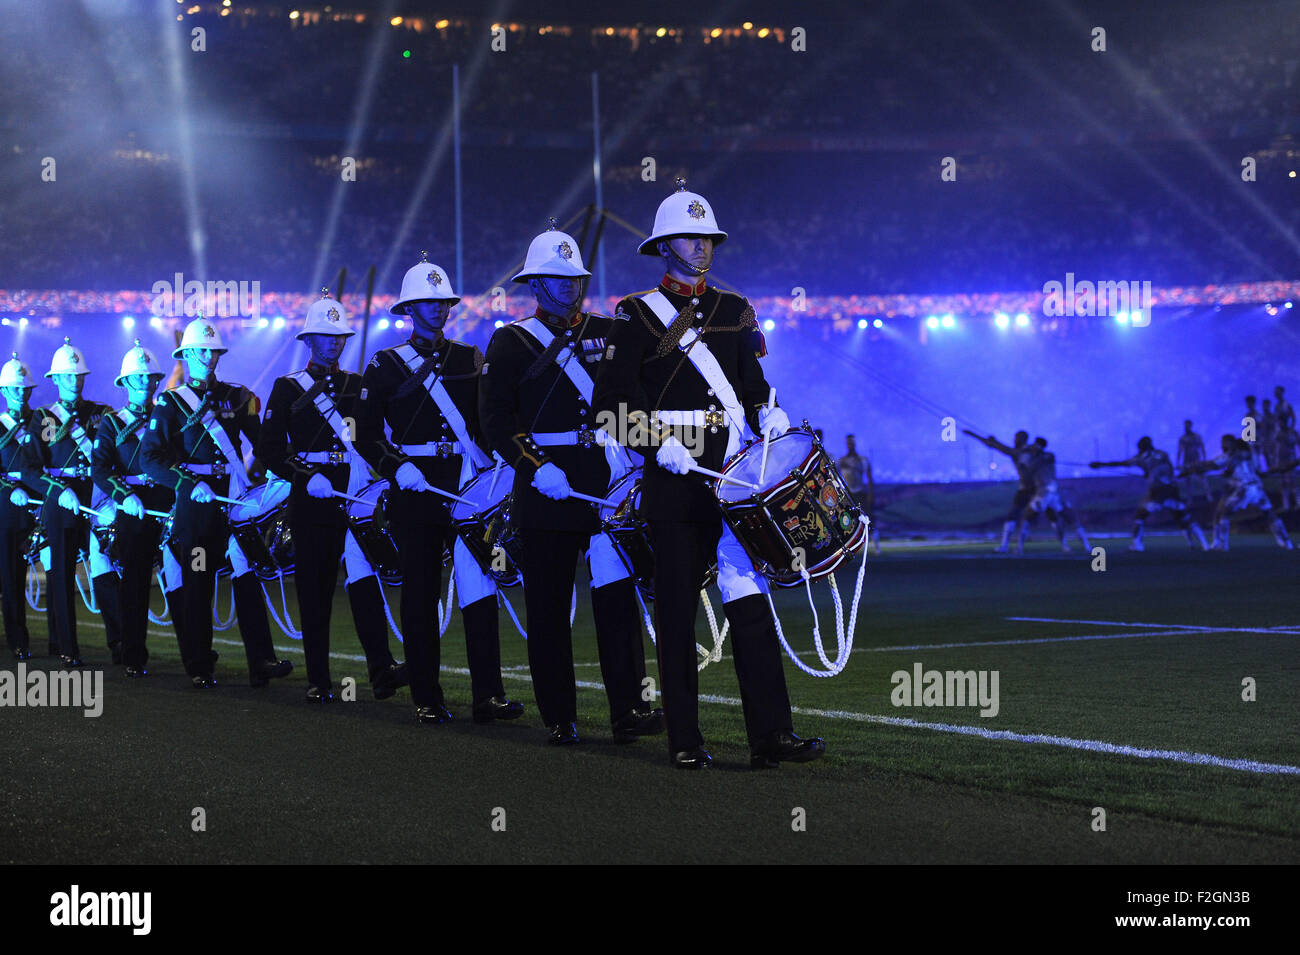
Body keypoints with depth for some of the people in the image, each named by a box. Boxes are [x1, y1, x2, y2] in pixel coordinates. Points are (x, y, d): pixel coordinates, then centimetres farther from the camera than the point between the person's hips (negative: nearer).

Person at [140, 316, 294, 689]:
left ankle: (261, 661, -8)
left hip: (236, 499, 2)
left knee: (247, 578, -5)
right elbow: (150, 457, -4)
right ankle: (198, 667, 11)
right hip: (195, 503, -2)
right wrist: (191, 484, -15)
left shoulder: (236, 396, 11)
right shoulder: (171, 403, 3)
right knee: (197, 585, 3)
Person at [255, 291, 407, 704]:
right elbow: (269, 449, 1)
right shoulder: (288, 388, 7)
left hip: (356, 495, 1)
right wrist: (307, 476, -12)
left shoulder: (358, 385, 14)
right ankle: (319, 681, 6)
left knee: (364, 577, -11)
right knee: (314, 588, 1)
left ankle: (381, 669, -18)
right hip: (311, 500, -1)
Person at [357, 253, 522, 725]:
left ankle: (488, 695, -9)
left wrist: (488, 466, -5)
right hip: (415, 488, -1)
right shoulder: (386, 365, 6)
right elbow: (366, 434, 3)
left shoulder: (470, 359, 13)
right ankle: (427, 699, 9)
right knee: (420, 593, 2)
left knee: (480, 587, -8)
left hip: (468, 485, 1)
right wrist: (398, 469, -13)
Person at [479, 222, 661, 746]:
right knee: (548, 606, 2)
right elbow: (494, 417, -3)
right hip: (545, 487, -2)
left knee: (617, 594, -5)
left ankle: (627, 711, -2)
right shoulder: (510, 342, 5)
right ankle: (559, 718, 10)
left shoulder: (606, 332, 13)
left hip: (608, 481, 2)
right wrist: (536, 467, -16)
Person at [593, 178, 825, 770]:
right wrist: (658, 443, -16)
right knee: (676, 608, 2)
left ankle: (770, 735, -7)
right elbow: (611, 402, -3)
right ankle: (684, 740, 9)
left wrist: (767, 414, -2)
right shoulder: (639, 316, 2)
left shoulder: (734, 312, 16)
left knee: (749, 599, -5)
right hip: (674, 479, -3)